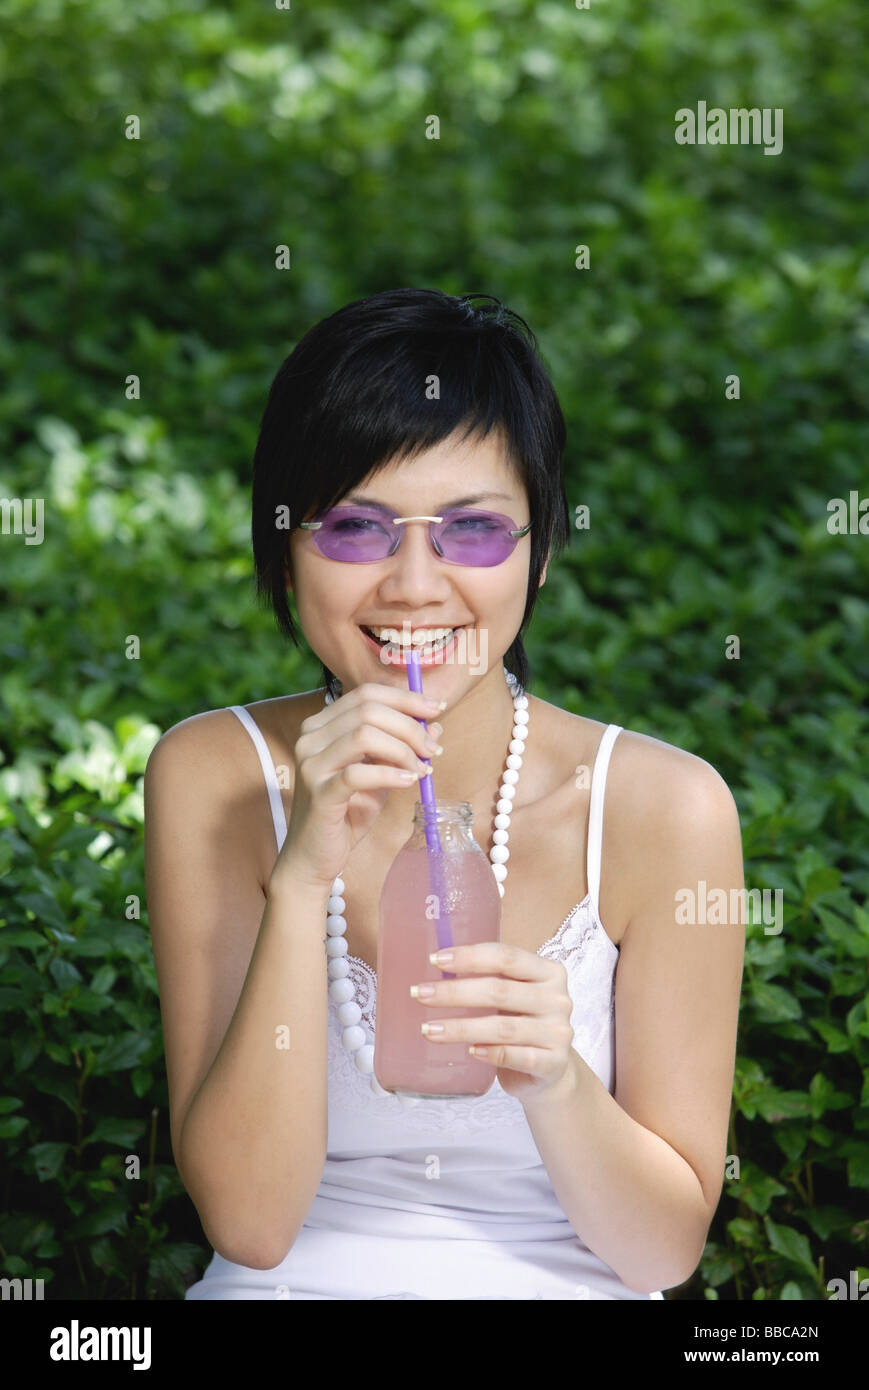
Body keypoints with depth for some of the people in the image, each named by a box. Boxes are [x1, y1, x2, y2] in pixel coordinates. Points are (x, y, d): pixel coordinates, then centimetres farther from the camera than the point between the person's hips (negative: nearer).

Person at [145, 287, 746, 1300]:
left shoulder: (662, 808, -6)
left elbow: (666, 1248, -2)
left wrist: (552, 1074, -20)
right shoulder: (213, 779, -3)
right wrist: (303, 877, -18)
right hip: (292, 1292, 0)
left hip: (569, 1292, 0)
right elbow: (248, 1221, -9)